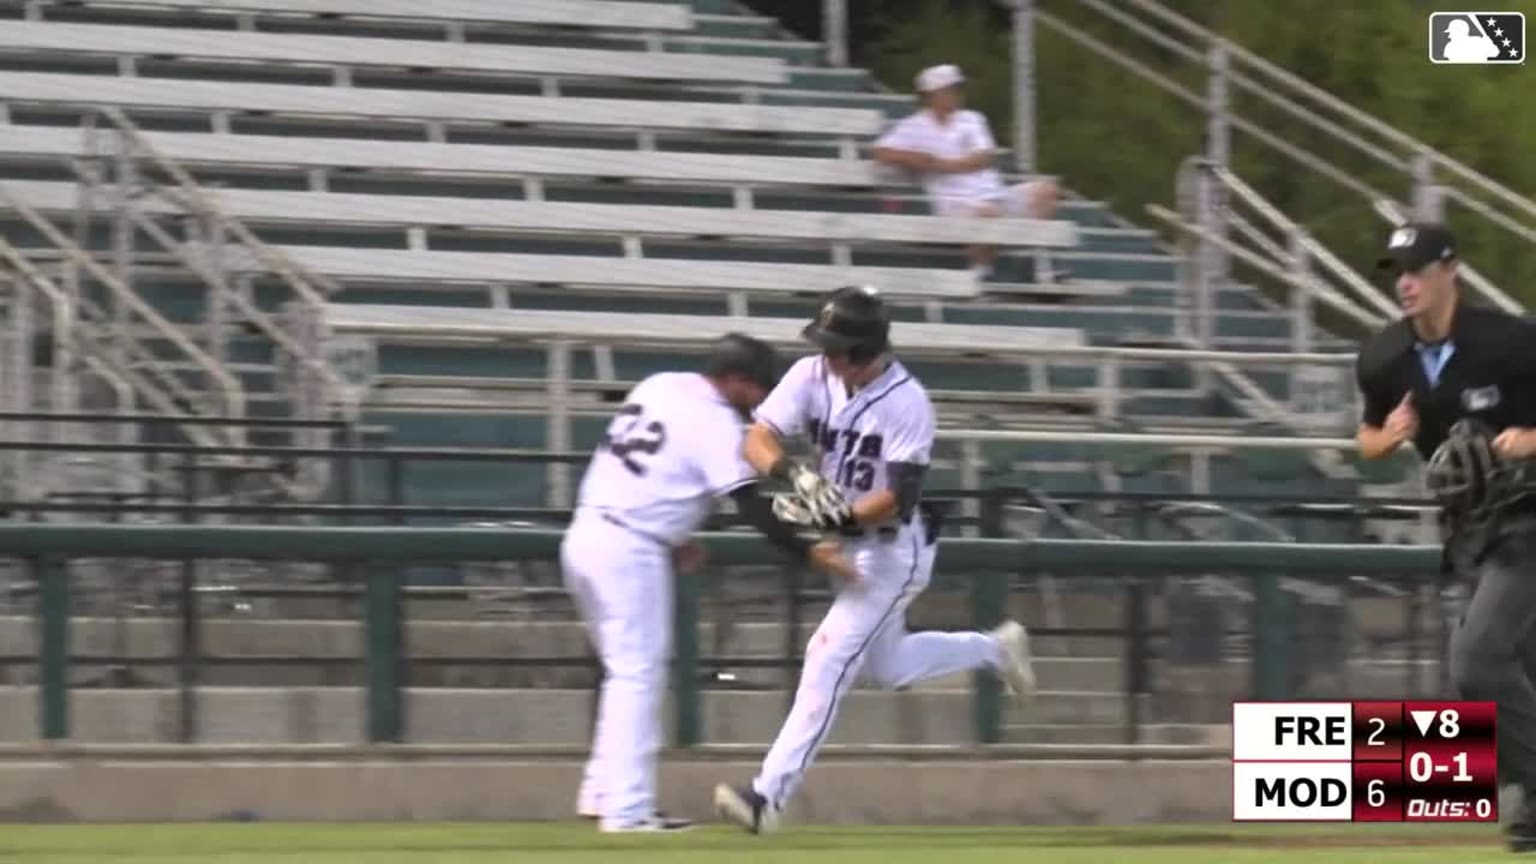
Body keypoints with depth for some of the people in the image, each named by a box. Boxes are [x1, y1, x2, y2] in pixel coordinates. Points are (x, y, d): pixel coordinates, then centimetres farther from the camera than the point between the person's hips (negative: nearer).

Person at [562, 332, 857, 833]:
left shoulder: (658, 386, 13)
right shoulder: (717, 423, -11)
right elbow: (752, 508, -19)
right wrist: (808, 554, -22)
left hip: (586, 533, 8)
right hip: (631, 549, -8)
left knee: (628, 670, 18)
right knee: (638, 676, -4)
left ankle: (601, 793, 19)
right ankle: (627, 809, -6)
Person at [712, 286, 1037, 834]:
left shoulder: (906, 403, -25)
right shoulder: (811, 376, -10)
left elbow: (897, 498, -27)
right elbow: (758, 440, -17)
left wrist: (843, 518, -43)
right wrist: (794, 474, -38)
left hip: (895, 547, -8)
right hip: (852, 542, 8)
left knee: (829, 659, -17)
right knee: (887, 666, 21)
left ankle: (769, 794, -19)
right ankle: (995, 649, 43)